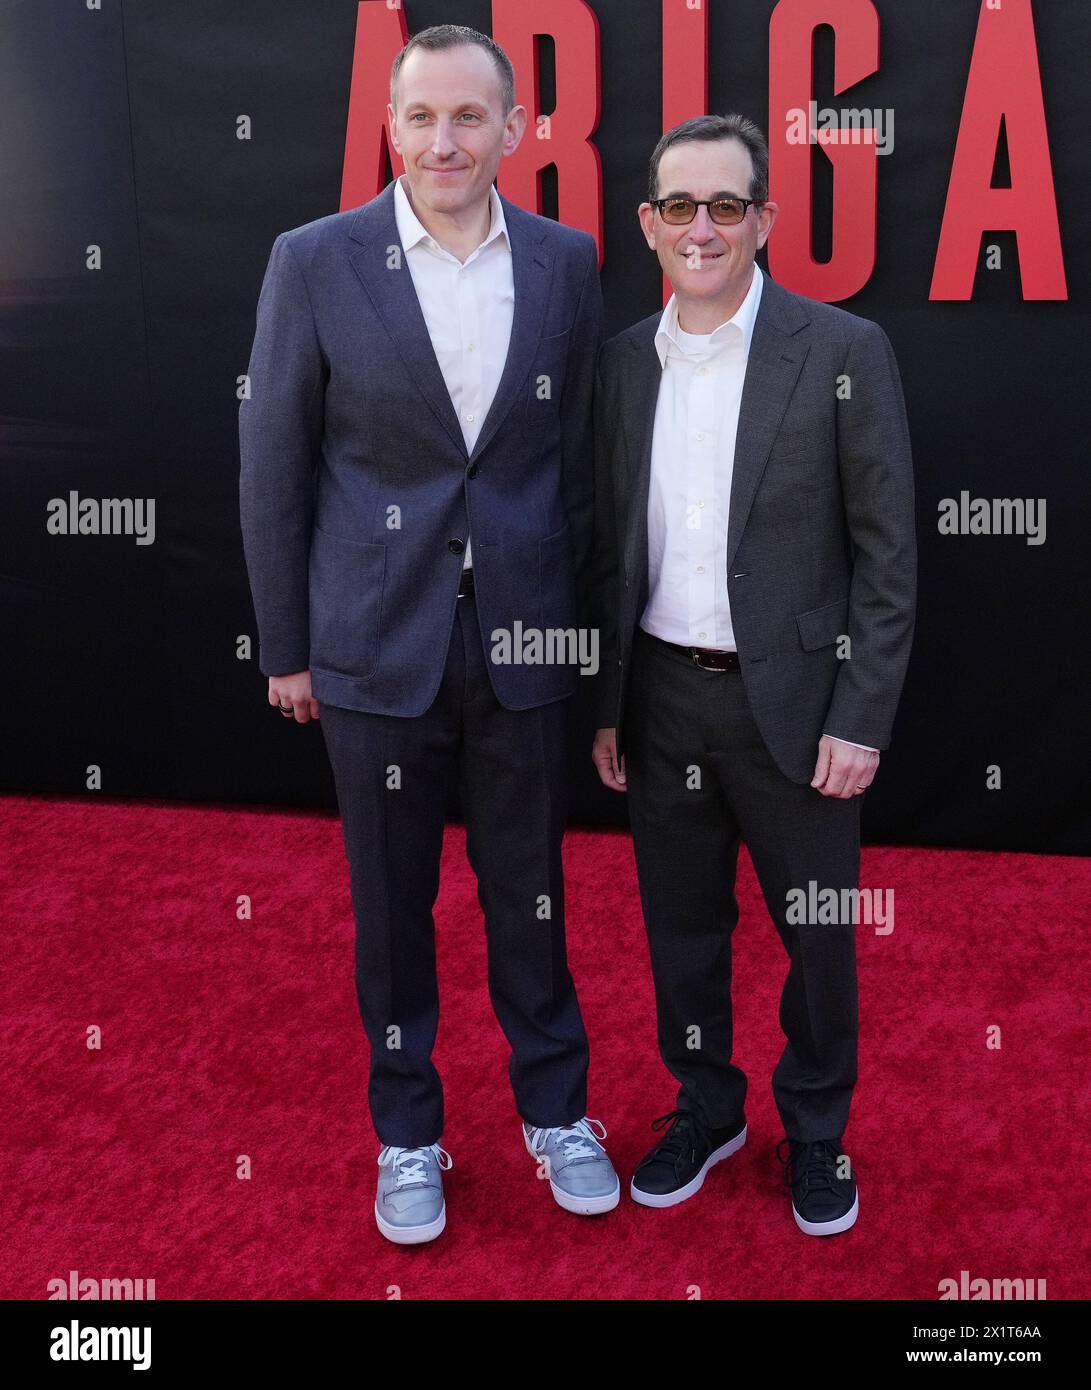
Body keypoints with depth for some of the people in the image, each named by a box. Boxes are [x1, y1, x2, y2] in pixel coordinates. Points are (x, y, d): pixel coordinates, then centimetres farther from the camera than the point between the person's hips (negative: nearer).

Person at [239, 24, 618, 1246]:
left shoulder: (566, 263, 2)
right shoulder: (315, 262, -5)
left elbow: (578, 455, 7)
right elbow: (272, 468, -2)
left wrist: (572, 613, 8)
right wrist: (285, 644, -1)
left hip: (522, 640, 2)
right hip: (378, 644, -1)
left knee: (530, 892, 14)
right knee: (391, 905, 12)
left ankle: (556, 1111, 35)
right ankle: (407, 1133, 32)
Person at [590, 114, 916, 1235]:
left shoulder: (843, 352, -8)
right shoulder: (623, 361, 5)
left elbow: (886, 554, -7)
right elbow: (612, 547, 10)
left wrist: (861, 720, -11)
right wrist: (607, 705, 9)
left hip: (792, 700, -3)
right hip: (662, 698, 4)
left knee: (817, 935, 10)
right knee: (681, 926, 16)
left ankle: (815, 1129, 33)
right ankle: (704, 1108, 38)